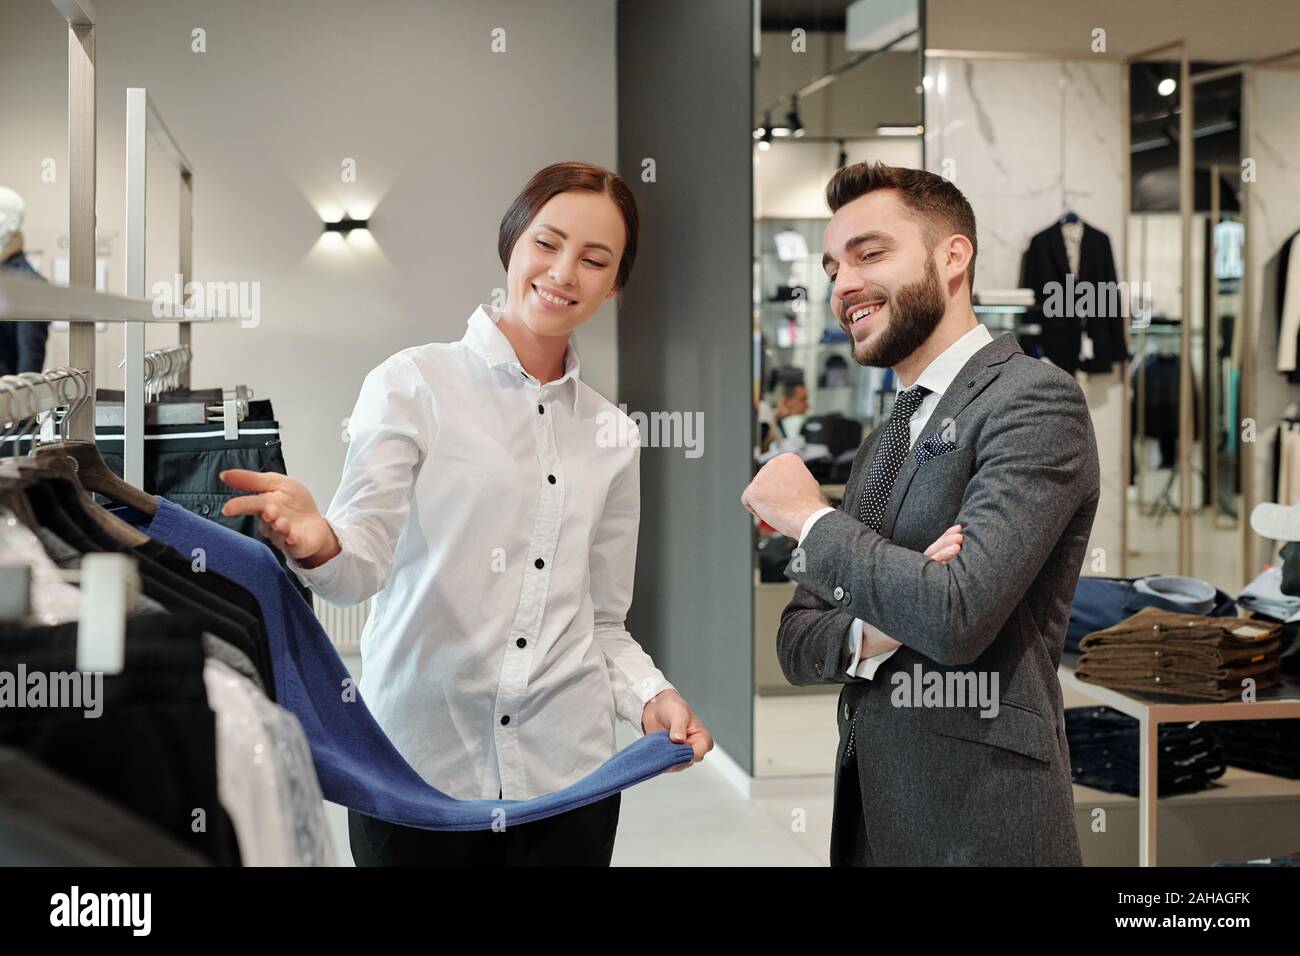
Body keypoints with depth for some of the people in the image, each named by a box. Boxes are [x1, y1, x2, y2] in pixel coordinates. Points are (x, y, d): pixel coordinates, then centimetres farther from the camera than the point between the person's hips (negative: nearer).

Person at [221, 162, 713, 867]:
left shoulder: (613, 437, 11)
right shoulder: (413, 384, -3)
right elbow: (364, 560, -13)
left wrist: (650, 698, -4)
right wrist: (315, 544, -34)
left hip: (564, 777, 4)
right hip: (418, 768, -3)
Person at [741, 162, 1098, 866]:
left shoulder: (1036, 399, -11)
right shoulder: (881, 444, 13)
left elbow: (958, 615, -23)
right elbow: (795, 644, 11)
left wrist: (809, 517, -10)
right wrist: (871, 633, -11)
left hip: (979, 825, -7)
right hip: (868, 815, 7)